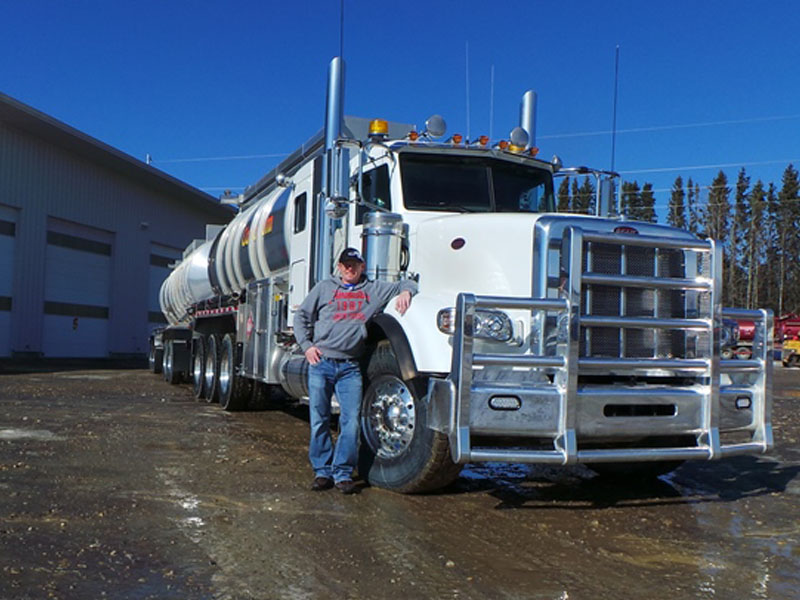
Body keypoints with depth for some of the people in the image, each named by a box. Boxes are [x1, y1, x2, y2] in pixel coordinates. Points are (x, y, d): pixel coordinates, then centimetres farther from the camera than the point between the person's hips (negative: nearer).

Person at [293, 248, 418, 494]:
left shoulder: (374, 290, 13)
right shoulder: (324, 288, 12)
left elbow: (407, 284, 19)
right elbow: (302, 316, 14)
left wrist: (405, 292, -5)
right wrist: (307, 345, 2)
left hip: (350, 367, 0)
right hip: (321, 363, 0)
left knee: (351, 421, -5)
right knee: (319, 421, 3)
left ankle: (343, 473, 5)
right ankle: (322, 471, 14)